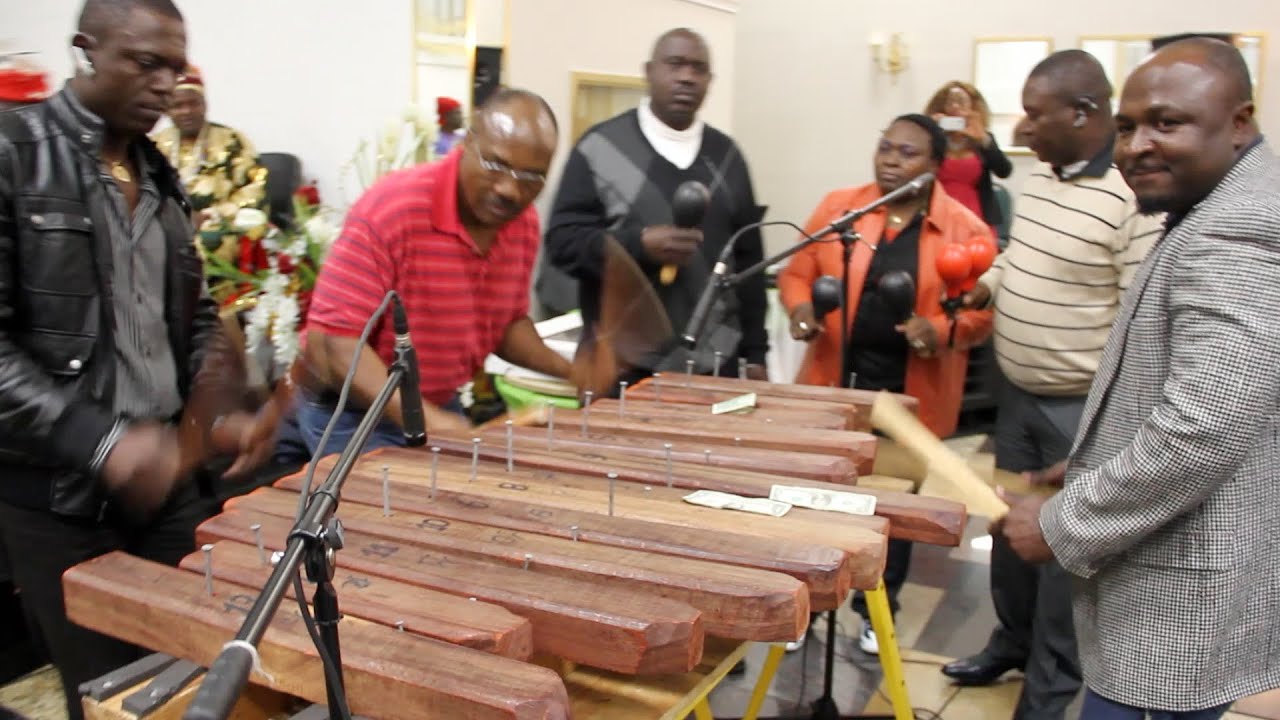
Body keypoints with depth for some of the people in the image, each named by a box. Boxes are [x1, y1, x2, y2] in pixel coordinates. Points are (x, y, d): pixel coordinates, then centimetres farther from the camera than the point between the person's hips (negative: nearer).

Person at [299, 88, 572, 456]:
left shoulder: (524, 224, -4)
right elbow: (330, 342, -26)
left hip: (444, 409, 6)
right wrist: (425, 420, -35)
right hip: (352, 416, -6)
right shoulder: (391, 210, -24)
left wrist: (564, 368, -7)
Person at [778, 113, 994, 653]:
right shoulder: (838, 207, 2)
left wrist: (940, 331, -22)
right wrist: (800, 308, -13)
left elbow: (983, 311, -3)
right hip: (836, 379, 1)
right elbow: (797, 274, 7)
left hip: (912, 392, -1)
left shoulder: (966, 229, -4)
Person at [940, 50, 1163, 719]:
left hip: (1083, 412, -8)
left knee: (1064, 549, 6)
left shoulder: (1136, 197, -22)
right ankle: (1012, 640, 43)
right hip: (1017, 395, 8)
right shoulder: (1040, 175, 4)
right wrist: (984, 285, 4)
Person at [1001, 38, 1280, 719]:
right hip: (1176, 571, 11)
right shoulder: (1223, 215, 13)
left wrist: (1062, 525, -20)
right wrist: (1096, 464, 16)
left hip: (1184, 595, -10)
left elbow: (1200, 436, -29)